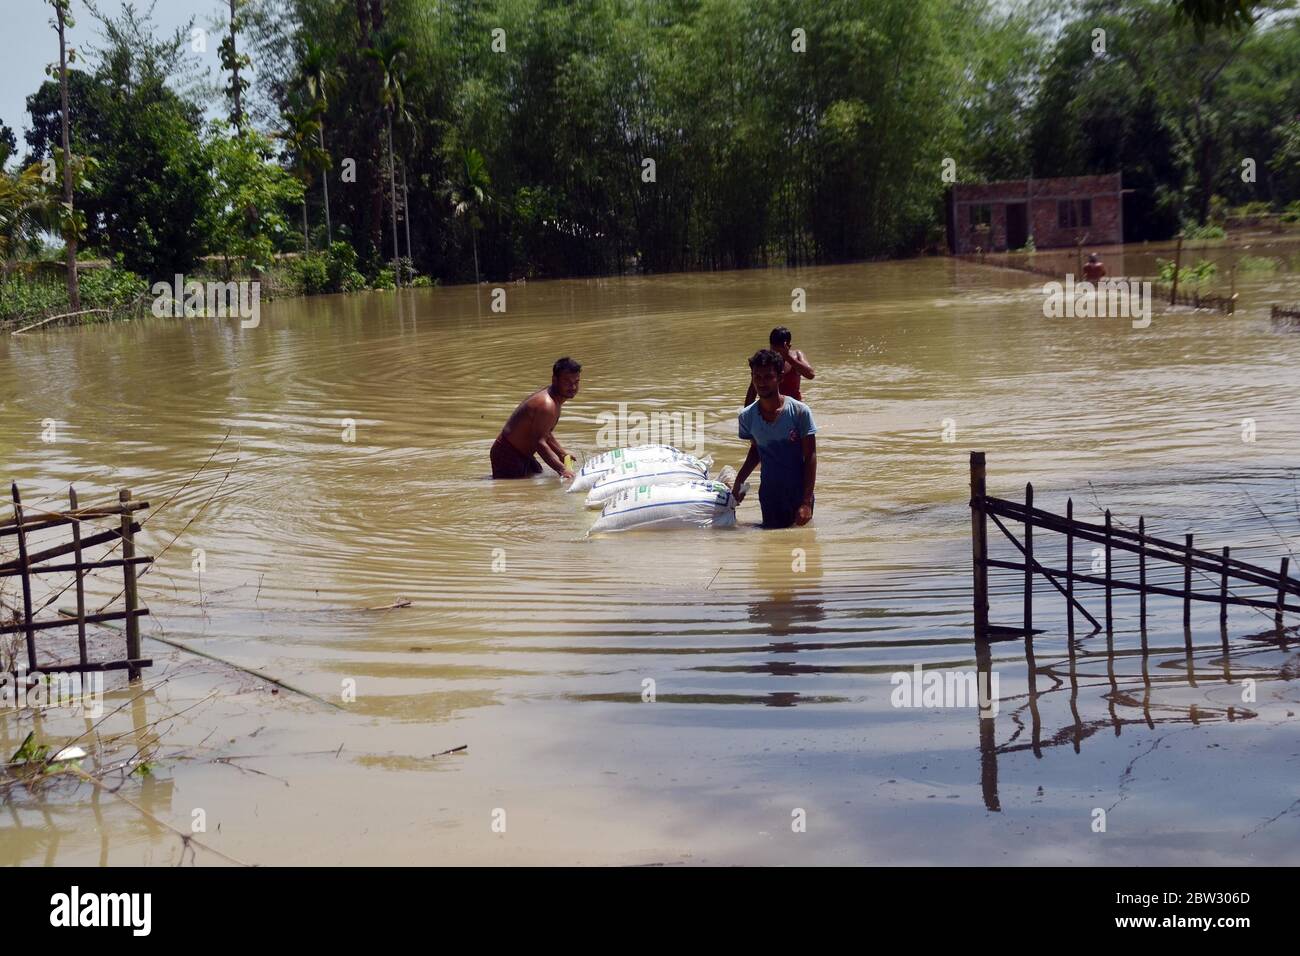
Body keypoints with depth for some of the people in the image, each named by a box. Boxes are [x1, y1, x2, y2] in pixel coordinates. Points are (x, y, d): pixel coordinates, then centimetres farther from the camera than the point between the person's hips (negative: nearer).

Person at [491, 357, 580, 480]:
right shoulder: (546, 405, -26)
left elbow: (546, 434, 21)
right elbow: (539, 442, -33)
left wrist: (563, 454, 12)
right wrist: (561, 469, -39)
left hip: (522, 453, 10)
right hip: (508, 455, -10)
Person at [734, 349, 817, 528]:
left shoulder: (800, 412, -13)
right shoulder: (747, 416, -2)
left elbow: (810, 457, -11)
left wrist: (806, 503, -16)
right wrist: (739, 482, 3)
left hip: (799, 494, -3)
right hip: (769, 496, 3)